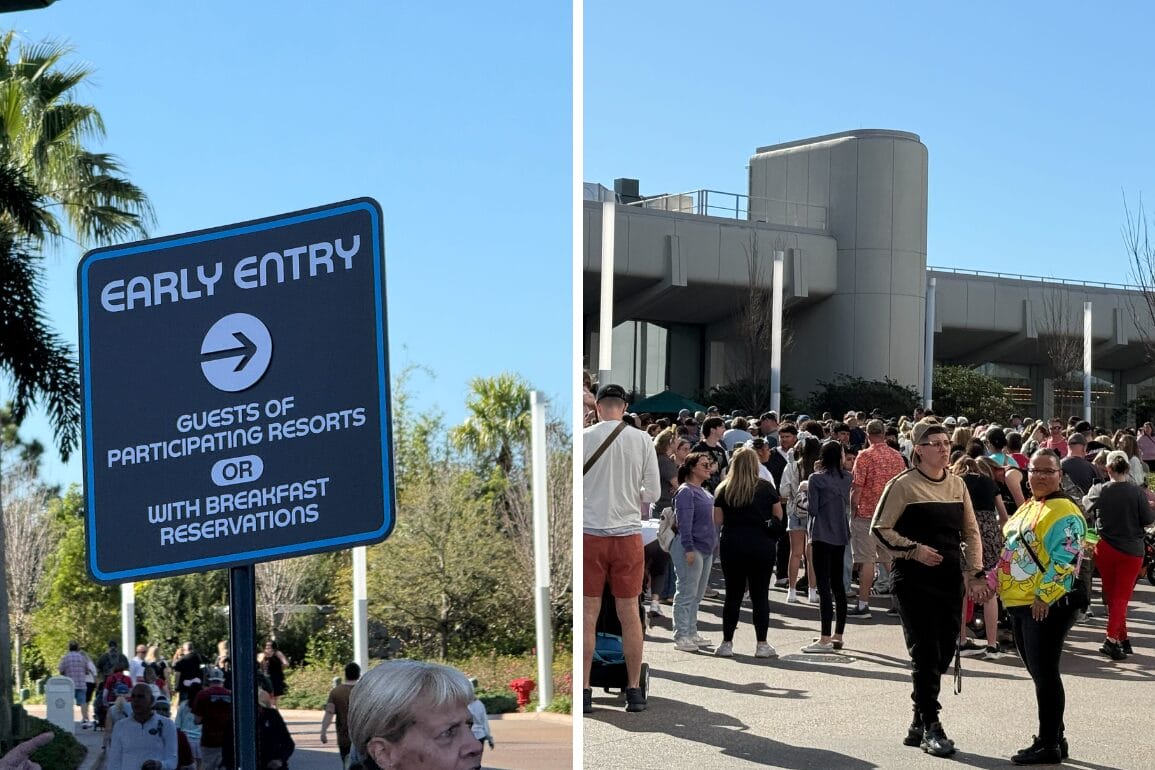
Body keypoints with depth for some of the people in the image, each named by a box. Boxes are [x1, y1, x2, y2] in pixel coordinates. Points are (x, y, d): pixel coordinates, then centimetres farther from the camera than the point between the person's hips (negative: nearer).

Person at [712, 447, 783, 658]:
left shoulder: (724, 490, 0)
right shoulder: (766, 488, -2)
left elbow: (717, 520, 1)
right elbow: (778, 515, 6)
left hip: (731, 544, 1)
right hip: (761, 545, -1)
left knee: (733, 595, 8)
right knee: (760, 595, 4)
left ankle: (727, 643, 9)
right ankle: (761, 644, 2)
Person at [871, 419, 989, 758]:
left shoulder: (957, 484, 11)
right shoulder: (904, 485, -6)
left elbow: (971, 531, 14)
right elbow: (880, 528, -6)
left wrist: (975, 574, 5)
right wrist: (914, 550, -17)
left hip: (950, 579, 6)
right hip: (914, 580, -6)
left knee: (944, 652, 8)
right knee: (925, 653, -6)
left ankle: (919, 725, 21)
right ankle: (931, 727, 2)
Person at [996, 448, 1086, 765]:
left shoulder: (1064, 511, -12)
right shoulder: (1028, 508, 16)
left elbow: (1065, 559, -20)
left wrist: (1044, 595, -24)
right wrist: (1000, 584, 19)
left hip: (1046, 605, -9)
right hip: (1019, 604, 9)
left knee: (1044, 673, -4)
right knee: (1038, 673, 14)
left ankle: (1049, 745, 3)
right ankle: (1054, 738, 24)